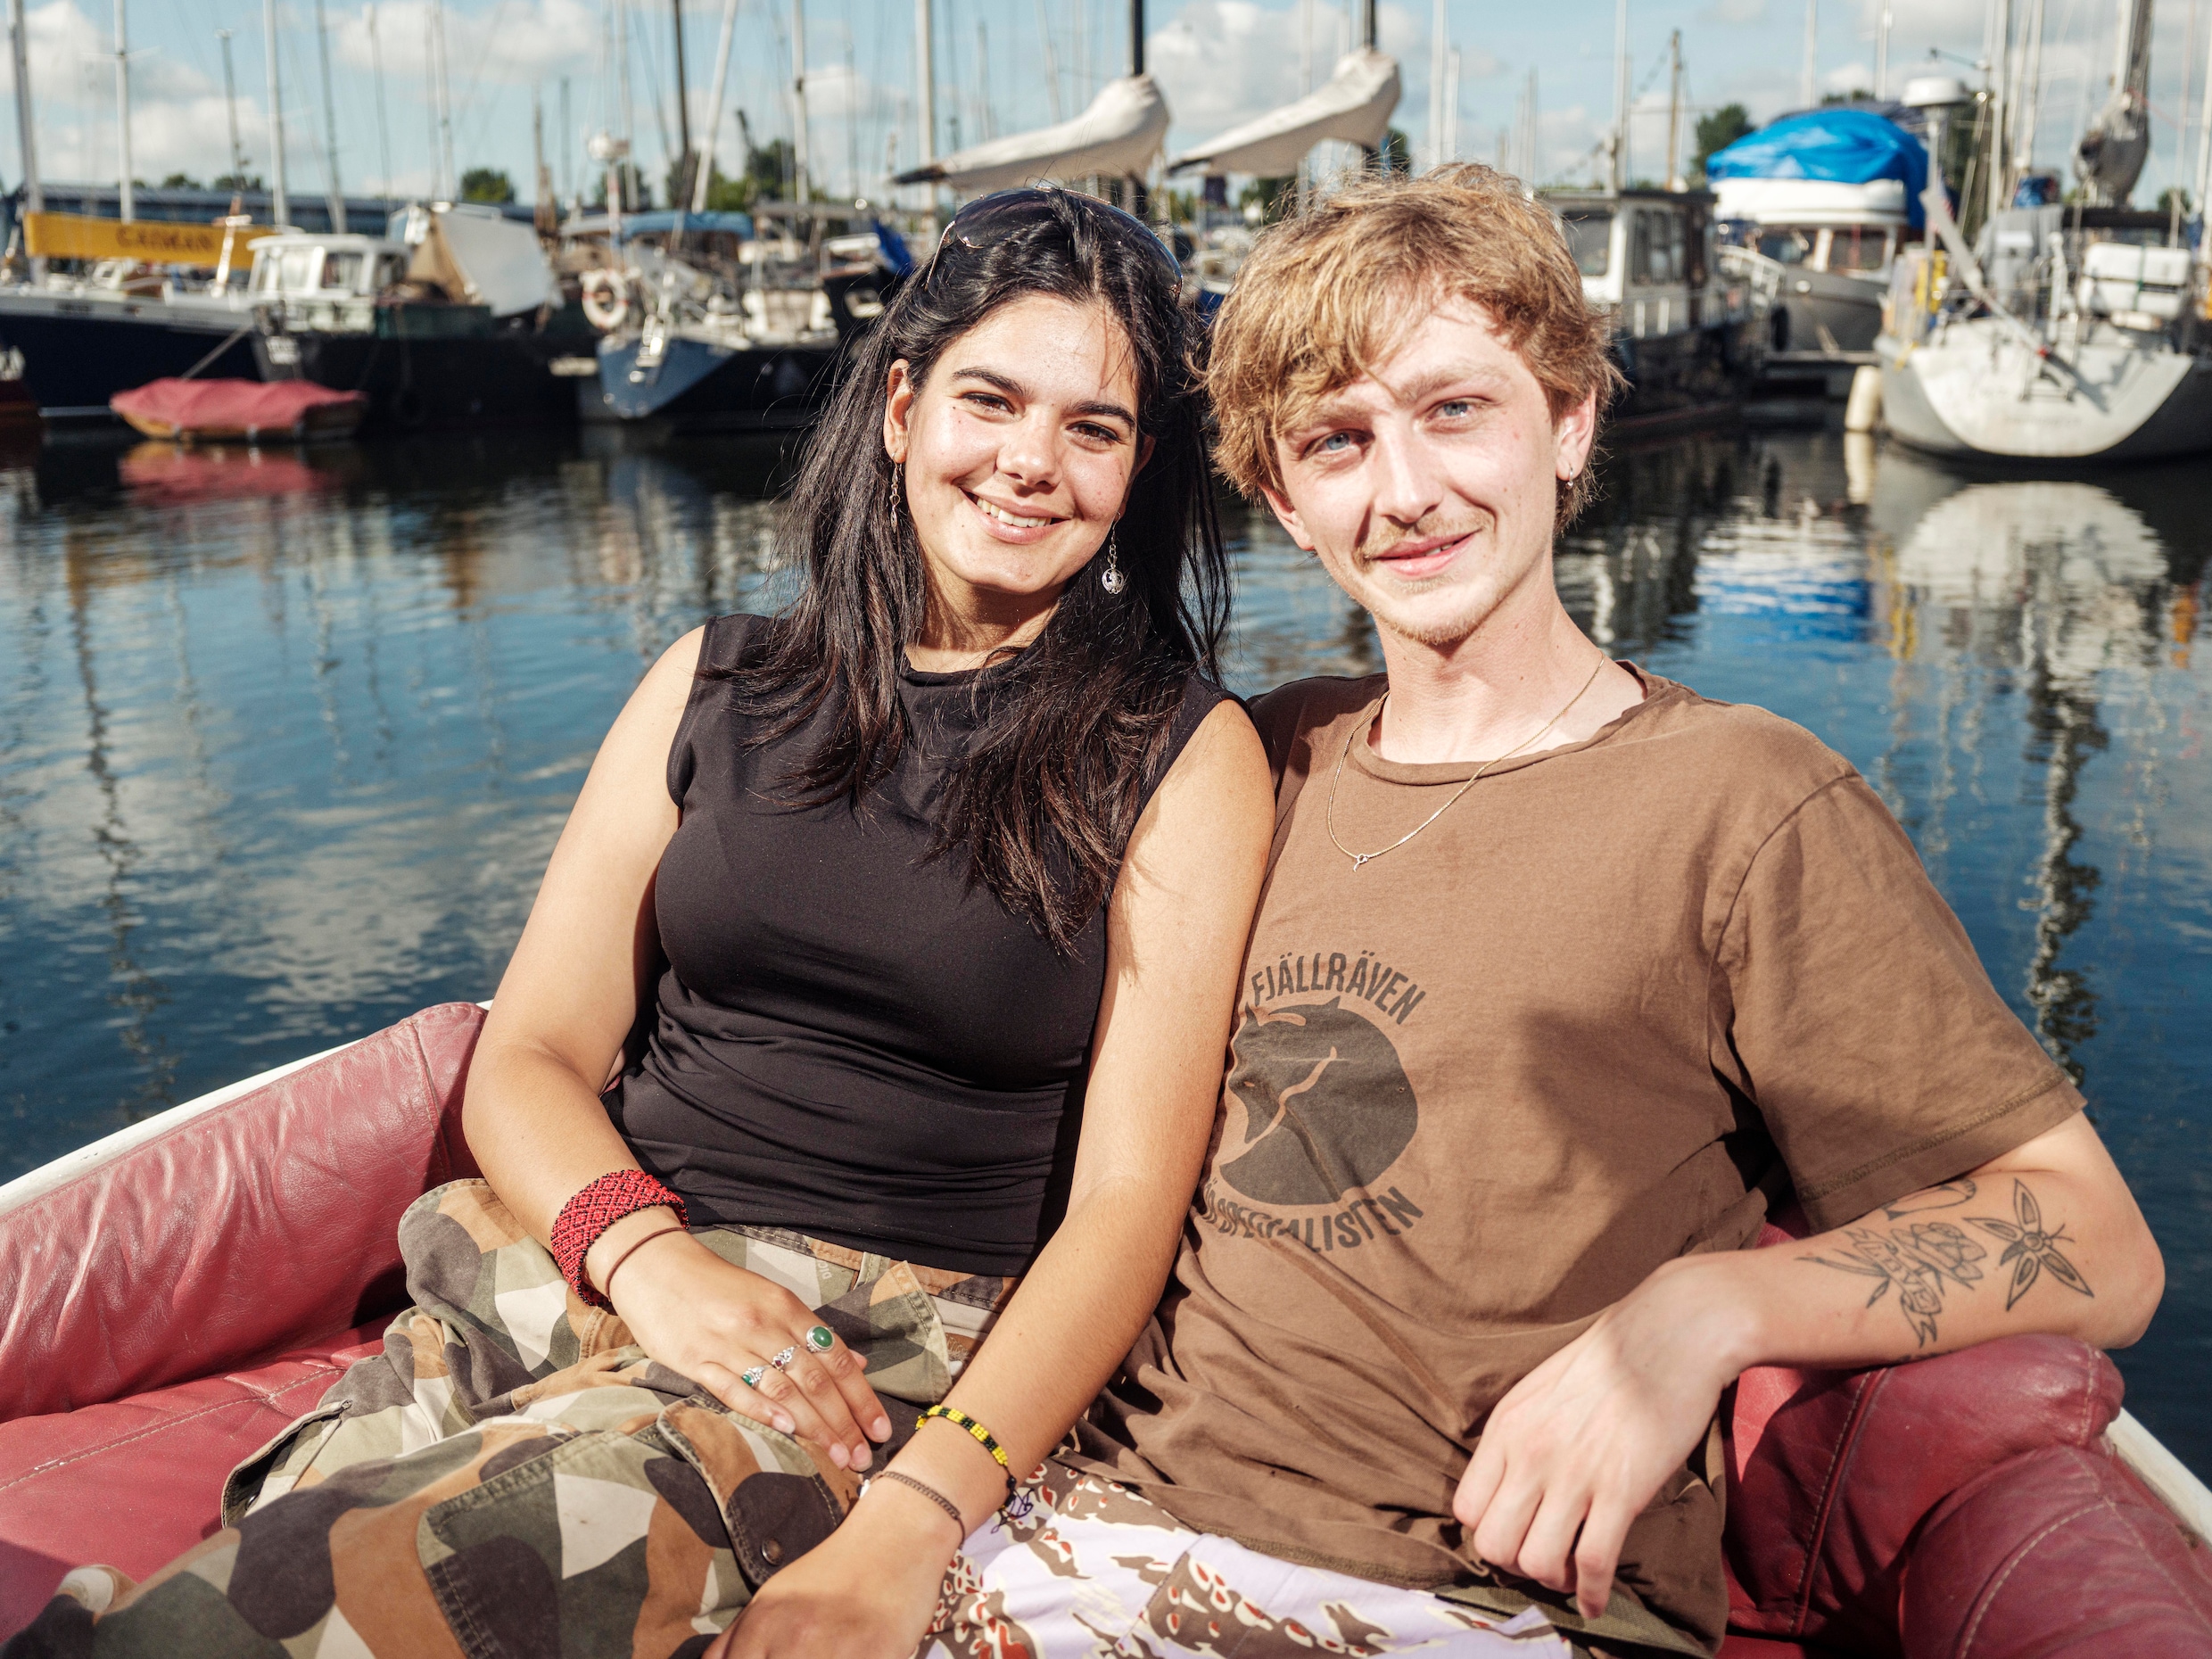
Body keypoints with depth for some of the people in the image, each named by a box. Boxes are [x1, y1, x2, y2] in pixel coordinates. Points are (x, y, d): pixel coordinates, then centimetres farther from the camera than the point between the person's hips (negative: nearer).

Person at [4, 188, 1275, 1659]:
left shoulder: (1184, 758, 2)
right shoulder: (720, 686, 12)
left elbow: (1130, 1191, -7)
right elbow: (531, 1058, 10)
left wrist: (909, 1532, -21)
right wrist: (651, 1258, -13)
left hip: (892, 1362, -2)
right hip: (588, 1267, 3)